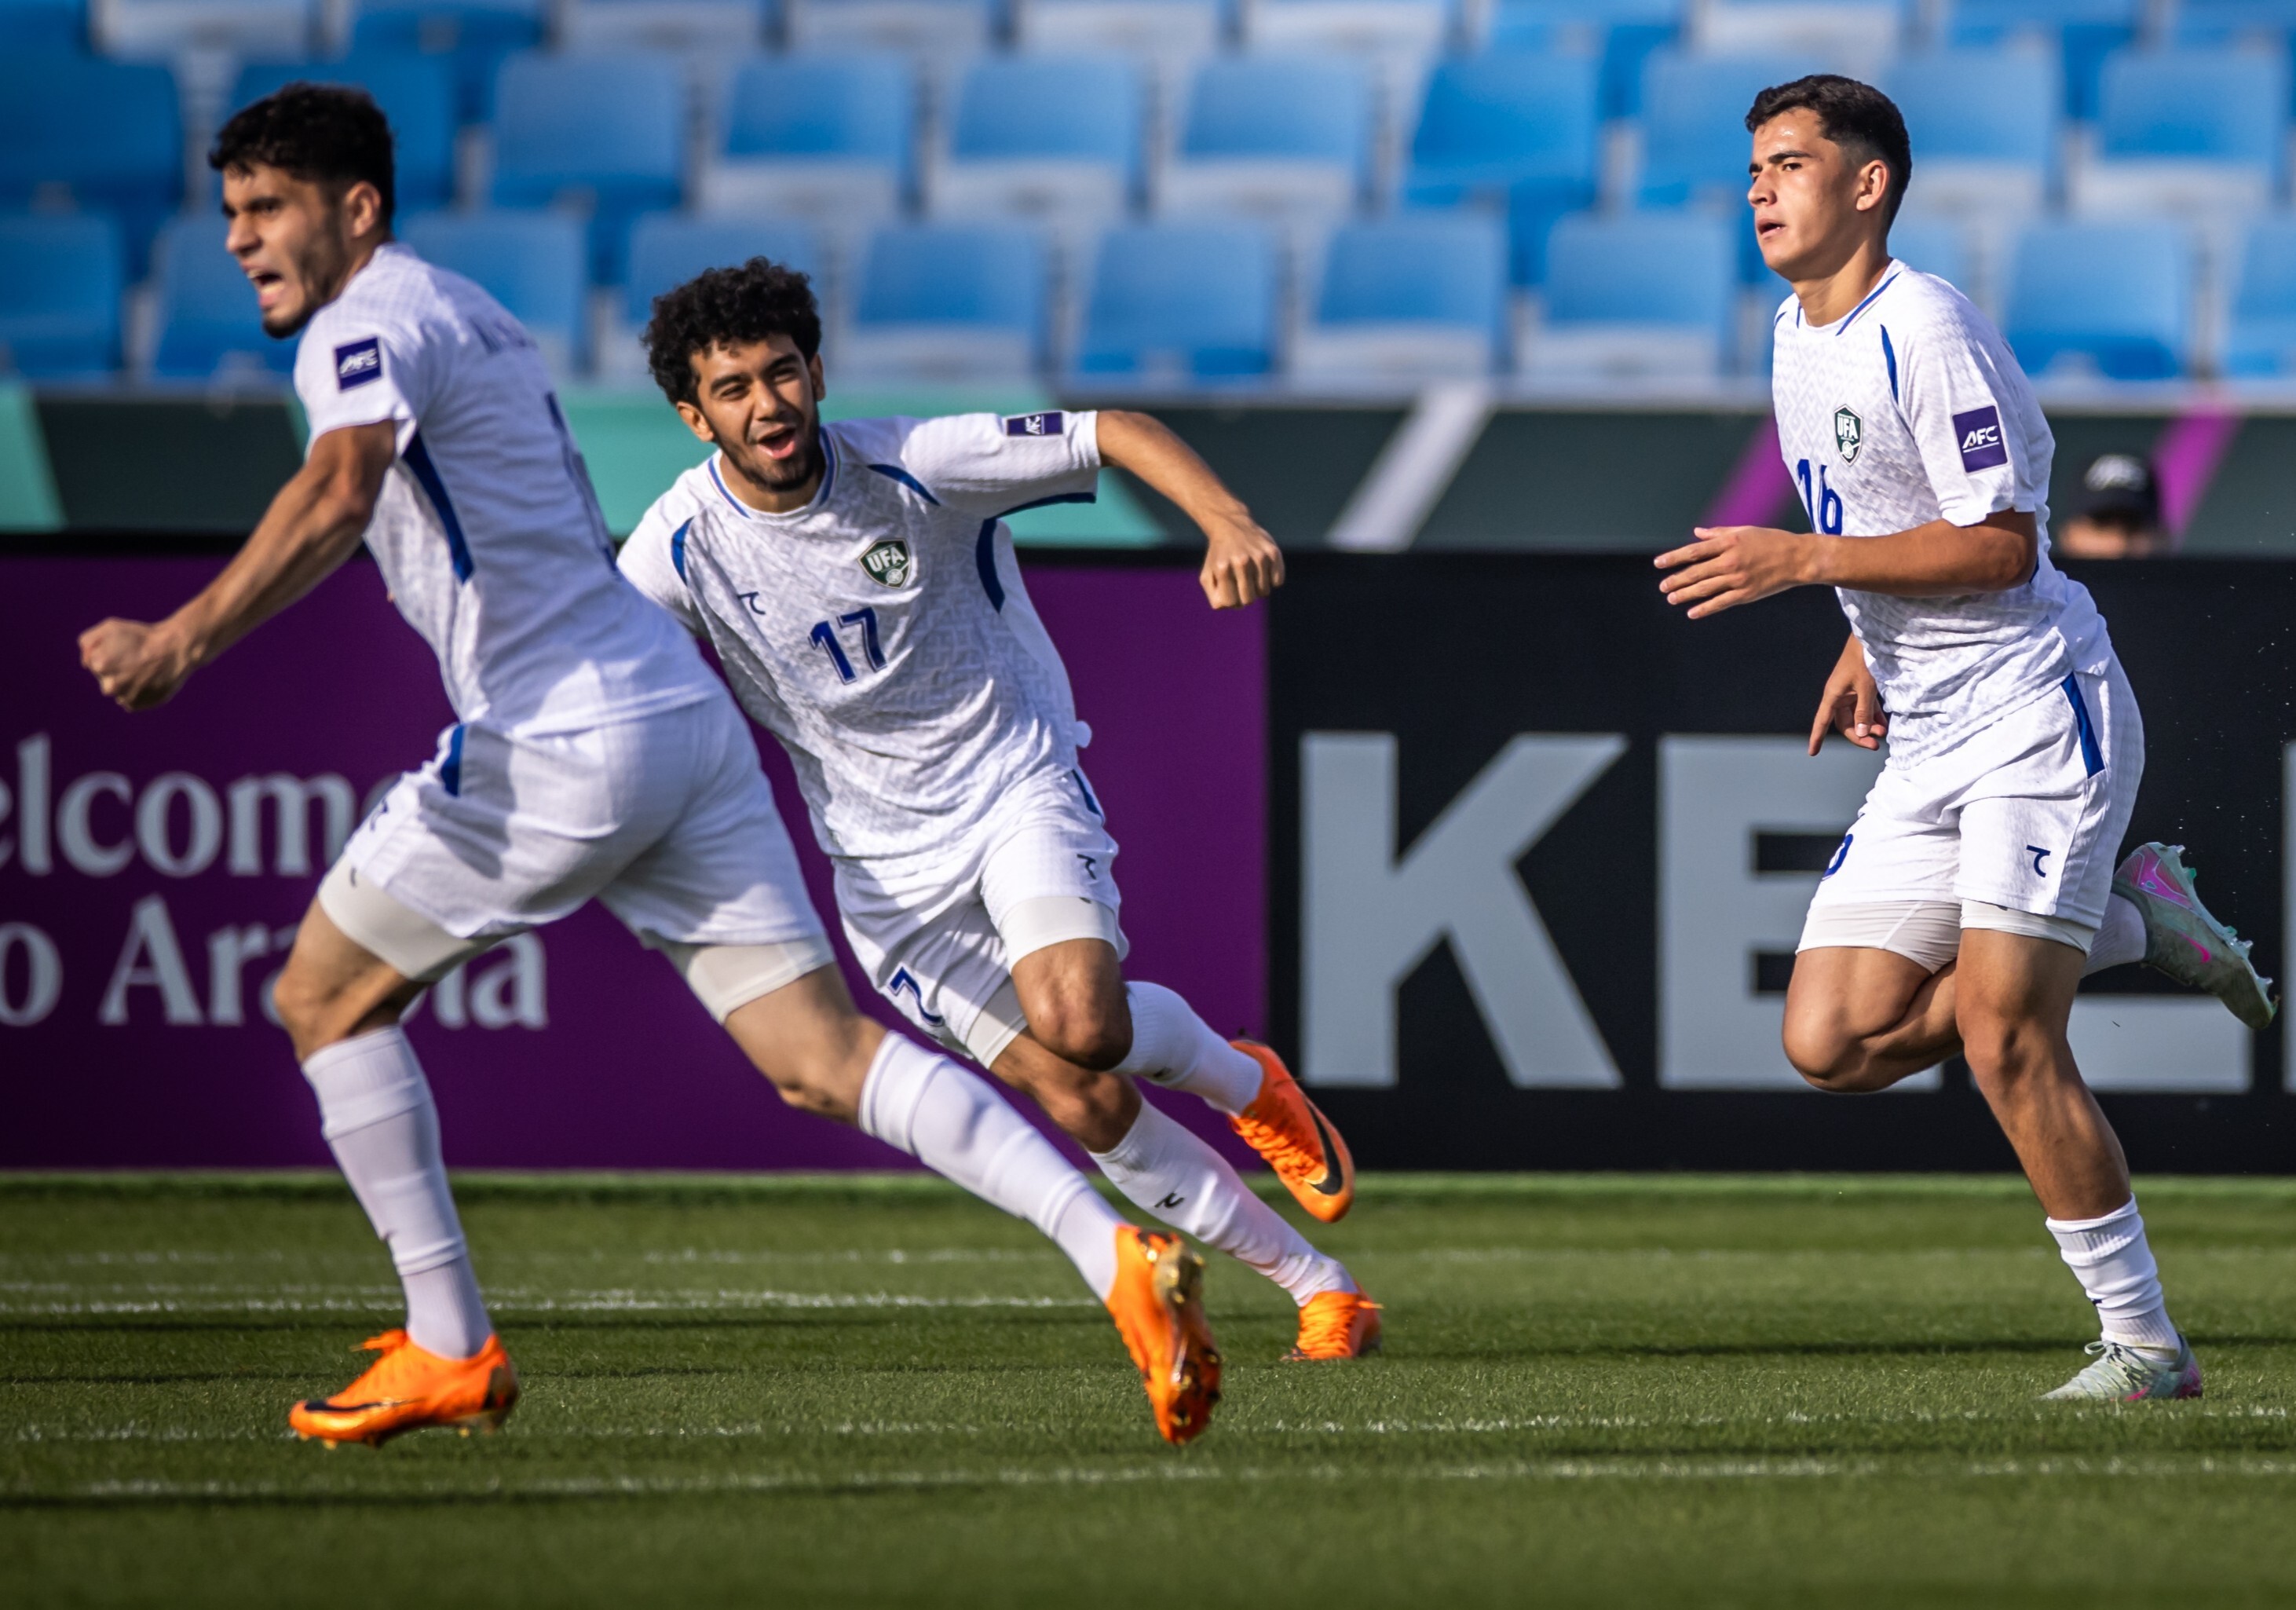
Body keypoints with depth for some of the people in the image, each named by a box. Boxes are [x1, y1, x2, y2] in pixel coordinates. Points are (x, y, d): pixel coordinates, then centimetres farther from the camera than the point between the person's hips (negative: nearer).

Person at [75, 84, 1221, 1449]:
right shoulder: (466, 314, 23)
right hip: (680, 714, 9)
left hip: (563, 746, -9)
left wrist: (184, 641, -37)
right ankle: (1116, 1253, -15)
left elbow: (337, 499, -28)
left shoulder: (365, 323, -8)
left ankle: (450, 1350, 9)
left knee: (326, 994, 8)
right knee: (824, 1057, 0)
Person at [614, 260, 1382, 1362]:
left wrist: (1228, 522, -31)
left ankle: (1244, 1083, 6)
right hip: (887, 865, 2)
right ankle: (1319, 1292, 7)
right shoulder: (682, 542, -11)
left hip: (1017, 785, -2)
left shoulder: (913, 466, -16)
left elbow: (1116, 434, -13)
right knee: (1082, 1106, -7)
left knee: (1080, 1022, -30)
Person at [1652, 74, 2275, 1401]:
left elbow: (2003, 544, -20)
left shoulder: (1923, 331, -16)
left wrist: (1805, 563, -20)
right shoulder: (1798, 335, 12)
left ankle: (2145, 1342, -9)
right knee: (1832, 1038, -2)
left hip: (2040, 713, -9)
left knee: (2001, 1037, -18)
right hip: (1929, 744, 9)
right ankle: (2124, 923, 14)